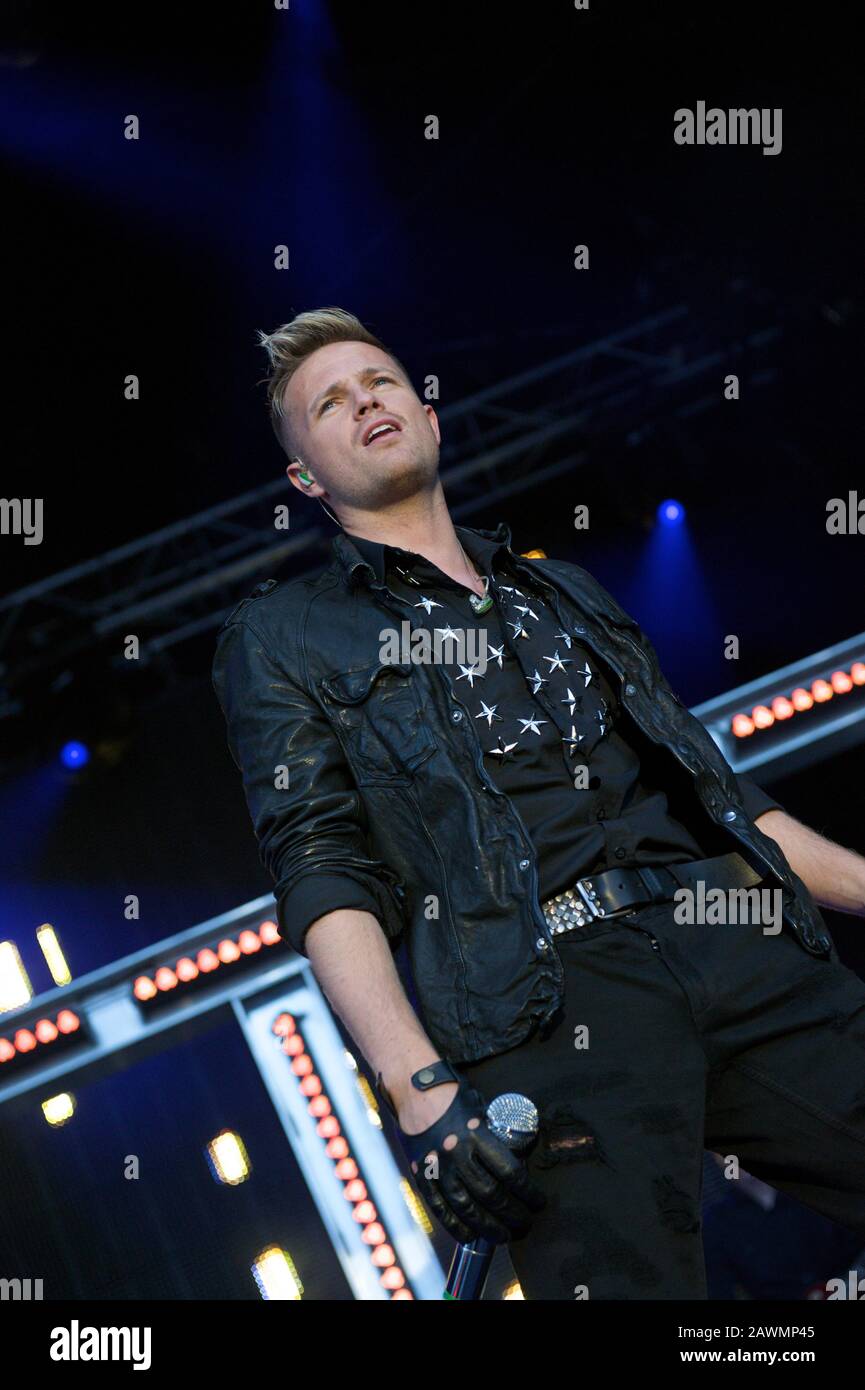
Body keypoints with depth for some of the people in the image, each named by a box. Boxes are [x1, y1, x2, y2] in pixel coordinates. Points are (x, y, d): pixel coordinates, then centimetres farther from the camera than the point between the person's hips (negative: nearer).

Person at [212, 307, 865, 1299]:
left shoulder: (564, 591, 29)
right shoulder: (281, 636, 14)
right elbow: (321, 871, 0)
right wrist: (419, 1086, -15)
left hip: (744, 951, 5)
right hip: (543, 986, -4)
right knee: (626, 1279, -22)